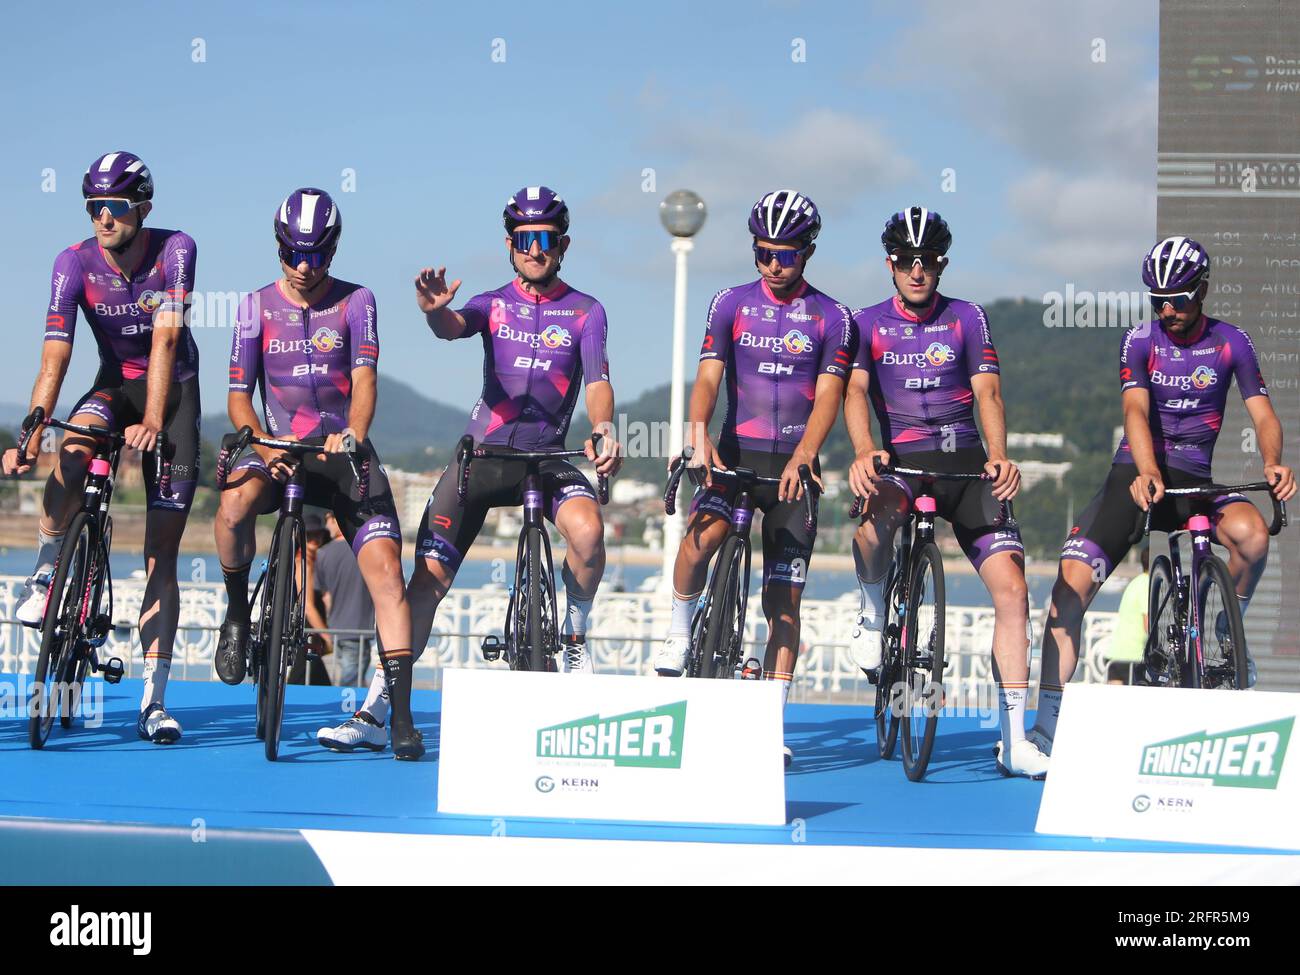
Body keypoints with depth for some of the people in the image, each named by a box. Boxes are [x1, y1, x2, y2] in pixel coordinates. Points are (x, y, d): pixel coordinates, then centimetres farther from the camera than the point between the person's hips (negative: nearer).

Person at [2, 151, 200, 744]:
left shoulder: (175, 250, -21)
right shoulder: (75, 263, -16)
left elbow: (165, 339, -30)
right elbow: (55, 356, -23)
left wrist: (153, 421, -42)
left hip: (173, 388, -1)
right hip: (115, 383, 1)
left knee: (162, 553, -5)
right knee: (71, 456, -36)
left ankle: (154, 701, -2)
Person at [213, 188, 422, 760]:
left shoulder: (356, 302, 0)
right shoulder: (257, 307, 3)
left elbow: (364, 379, -12)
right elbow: (239, 395, 1)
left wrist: (352, 434, -32)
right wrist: (262, 444, -20)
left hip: (344, 451, 0)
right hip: (280, 447, 0)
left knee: (384, 568, -16)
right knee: (236, 503, -34)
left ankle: (401, 716, -13)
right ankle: (237, 613, -6)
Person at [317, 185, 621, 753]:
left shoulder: (585, 312, 2)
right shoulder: (492, 304, 5)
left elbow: (597, 378, -12)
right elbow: (453, 327, -17)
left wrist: (603, 429, -34)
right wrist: (434, 311, -43)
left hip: (547, 456, -1)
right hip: (481, 453, 1)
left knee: (587, 529, -32)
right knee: (428, 576, -7)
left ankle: (574, 639, -3)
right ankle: (373, 712, -1)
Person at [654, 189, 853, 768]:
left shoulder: (831, 318, 2)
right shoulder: (731, 304, 4)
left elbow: (828, 394, -8)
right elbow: (708, 375, -6)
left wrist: (802, 456, -25)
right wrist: (699, 434, -26)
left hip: (794, 465, 0)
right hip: (736, 452, 0)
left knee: (783, 599, -1)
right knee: (700, 537, -30)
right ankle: (678, 631, -3)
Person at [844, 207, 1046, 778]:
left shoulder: (967, 318, 9)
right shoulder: (868, 324, 7)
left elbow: (988, 393, -1)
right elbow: (855, 393, -7)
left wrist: (998, 456, -20)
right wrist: (865, 452, -28)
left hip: (964, 462, 1)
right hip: (900, 460, -1)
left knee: (1011, 588, -12)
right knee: (876, 511, -39)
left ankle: (1013, 740, -6)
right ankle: (872, 613, -8)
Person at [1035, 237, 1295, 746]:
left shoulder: (1230, 342, 1)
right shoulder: (1139, 340, -2)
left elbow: (1263, 415, -4)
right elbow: (1135, 410, -17)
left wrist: (1273, 463, -28)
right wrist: (1148, 473, -36)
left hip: (1195, 479, 0)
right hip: (1135, 473, 0)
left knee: (1251, 534, -33)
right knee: (1070, 588, -15)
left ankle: (1229, 630, -3)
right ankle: (1047, 722, -9)